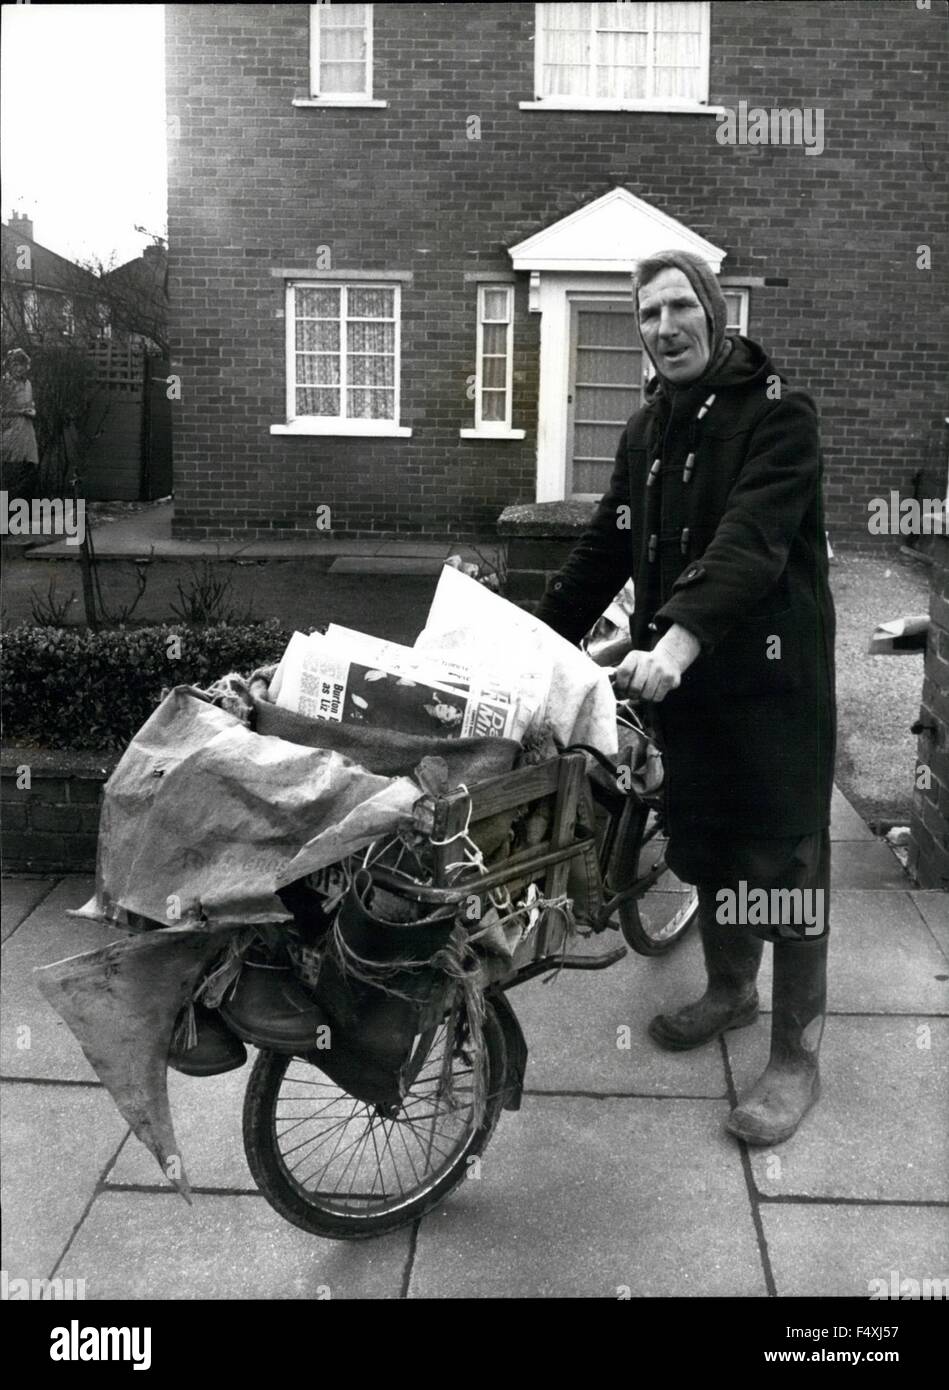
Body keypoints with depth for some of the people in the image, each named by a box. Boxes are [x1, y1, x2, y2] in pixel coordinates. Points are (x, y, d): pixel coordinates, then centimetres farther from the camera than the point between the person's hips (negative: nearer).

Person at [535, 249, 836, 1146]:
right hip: (681, 673, 7)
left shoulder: (777, 414, -11)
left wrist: (680, 638, -39)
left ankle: (796, 1057, 14)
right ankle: (729, 992, 39)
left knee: (783, 858, 0)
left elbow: (752, 540, -26)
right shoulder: (647, 430, 12)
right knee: (703, 839, 17)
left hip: (771, 675, -7)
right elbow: (606, 546, 12)